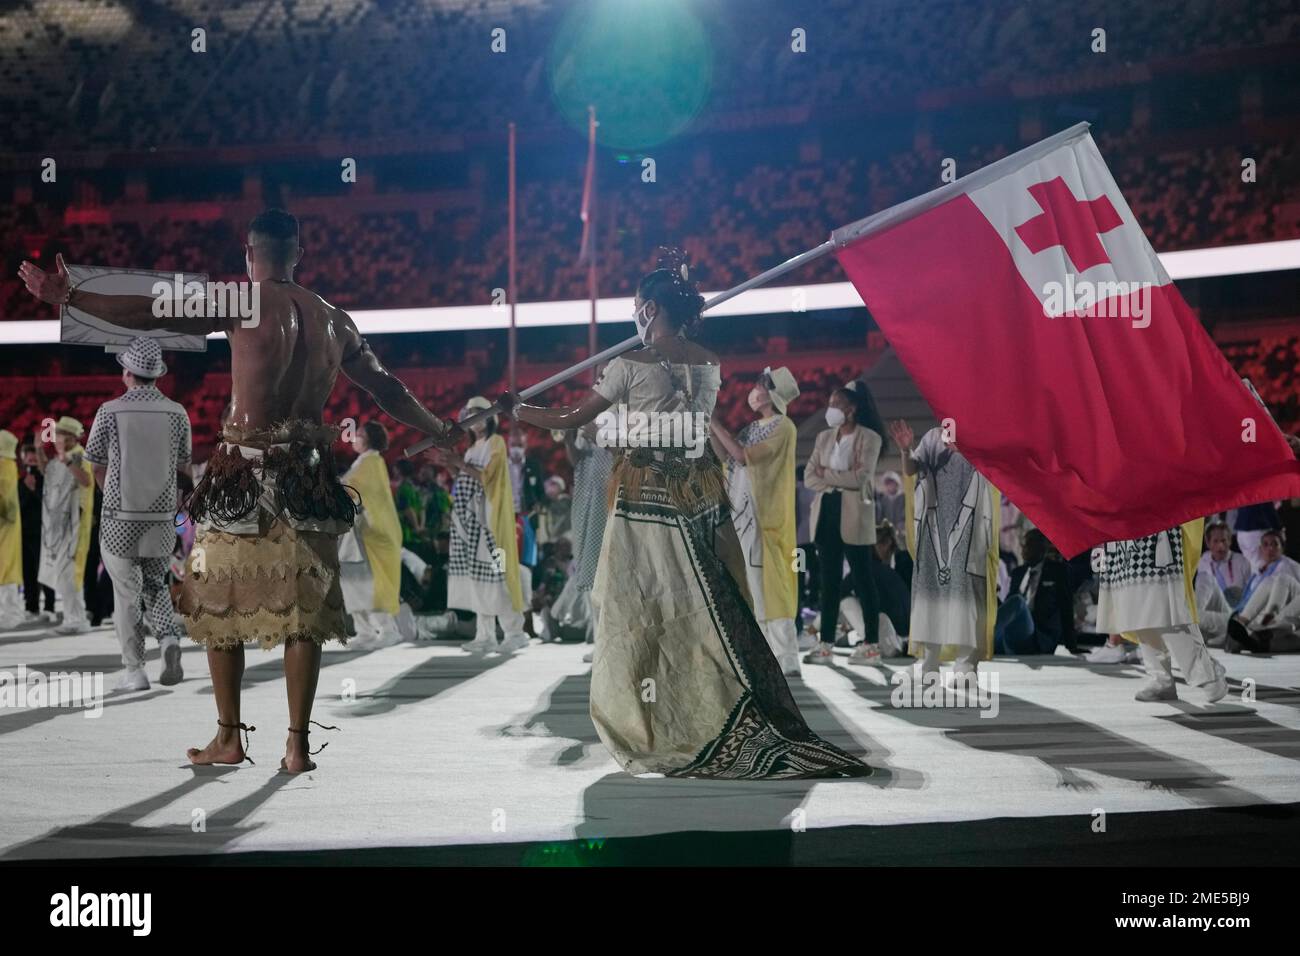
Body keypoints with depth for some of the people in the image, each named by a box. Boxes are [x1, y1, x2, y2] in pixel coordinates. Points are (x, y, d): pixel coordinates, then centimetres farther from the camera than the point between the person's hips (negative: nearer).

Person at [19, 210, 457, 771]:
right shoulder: (333, 319, 11)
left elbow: (151, 315, -11)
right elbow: (386, 388, 19)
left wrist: (67, 296, -6)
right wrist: (442, 431, 33)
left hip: (245, 470, -4)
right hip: (308, 474, 4)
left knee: (220, 601, 11)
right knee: (302, 610, 7)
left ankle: (229, 737, 15)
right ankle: (298, 745, 7)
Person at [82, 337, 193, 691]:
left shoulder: (109, 412, -9)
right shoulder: (177, 413, -3)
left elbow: (97, 466, 3)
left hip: (119, 520, -2)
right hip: (162, 519, 2)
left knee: (127, 596, 8)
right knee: (156, 588, 20)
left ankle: (134, 671, 8)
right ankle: (169, 640, -5)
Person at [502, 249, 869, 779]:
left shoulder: (631, 365, -10)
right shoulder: (708, 364, 6)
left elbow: (572, 418, -3)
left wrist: (516, 410, 13)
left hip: (647, 498, -5)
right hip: (701, 496, 5)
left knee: (639, 611, 5)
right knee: (708, 610, 8)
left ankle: (650, 728, 10)